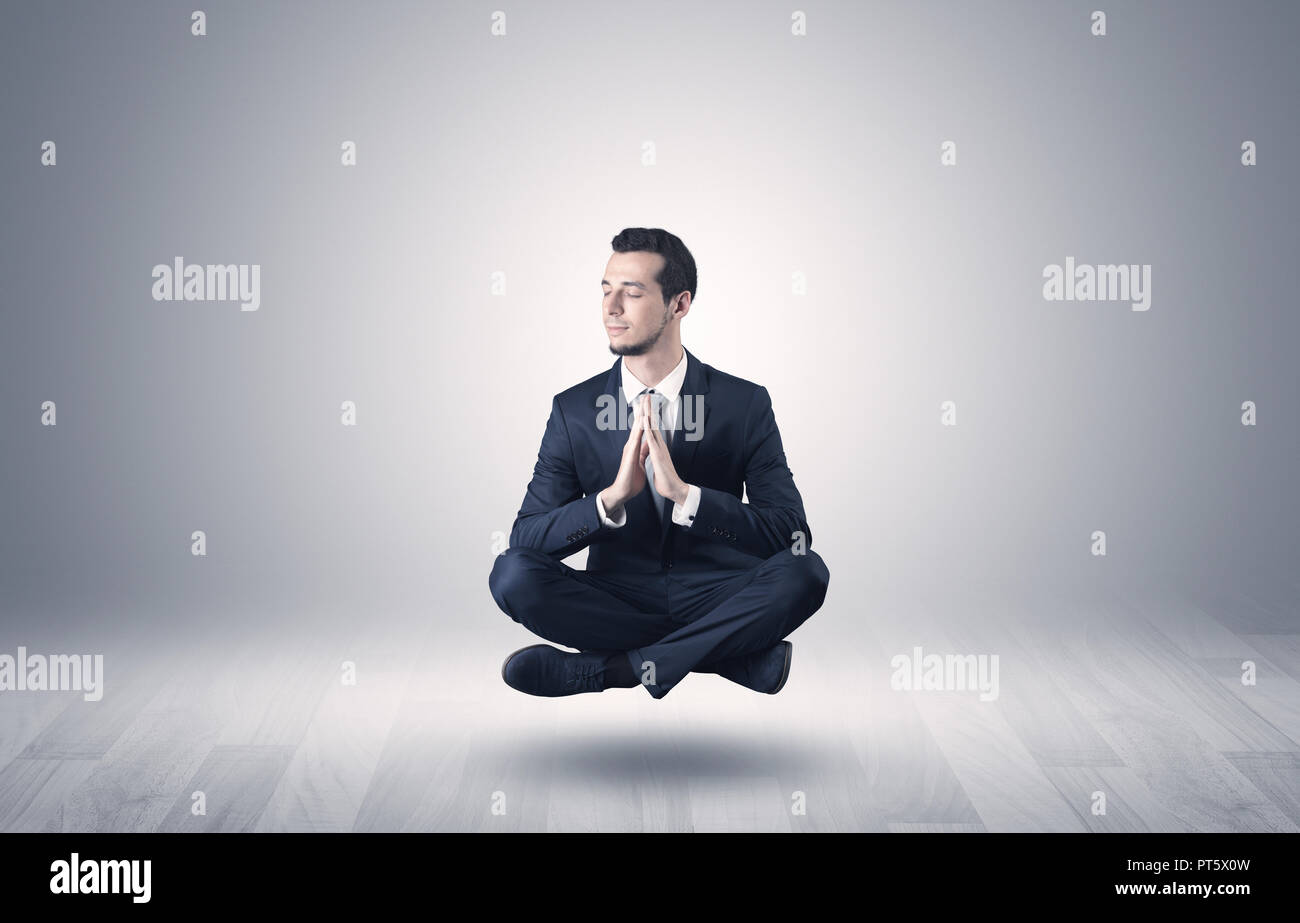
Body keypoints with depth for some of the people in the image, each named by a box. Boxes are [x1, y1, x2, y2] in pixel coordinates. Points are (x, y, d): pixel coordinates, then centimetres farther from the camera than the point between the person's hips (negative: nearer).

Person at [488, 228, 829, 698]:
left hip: (716, 601, -1)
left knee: (806, 571, -29)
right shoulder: (572, 410, 0)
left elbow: (791, 534, -14)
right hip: (616, 602, 2)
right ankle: (739, 656, -20)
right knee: (512, 574, -26)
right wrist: (612, 497, -27)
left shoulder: (745, 403, -4)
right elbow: (526, 537, -8)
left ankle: (614, 669, -22)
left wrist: (683, 494, -28)